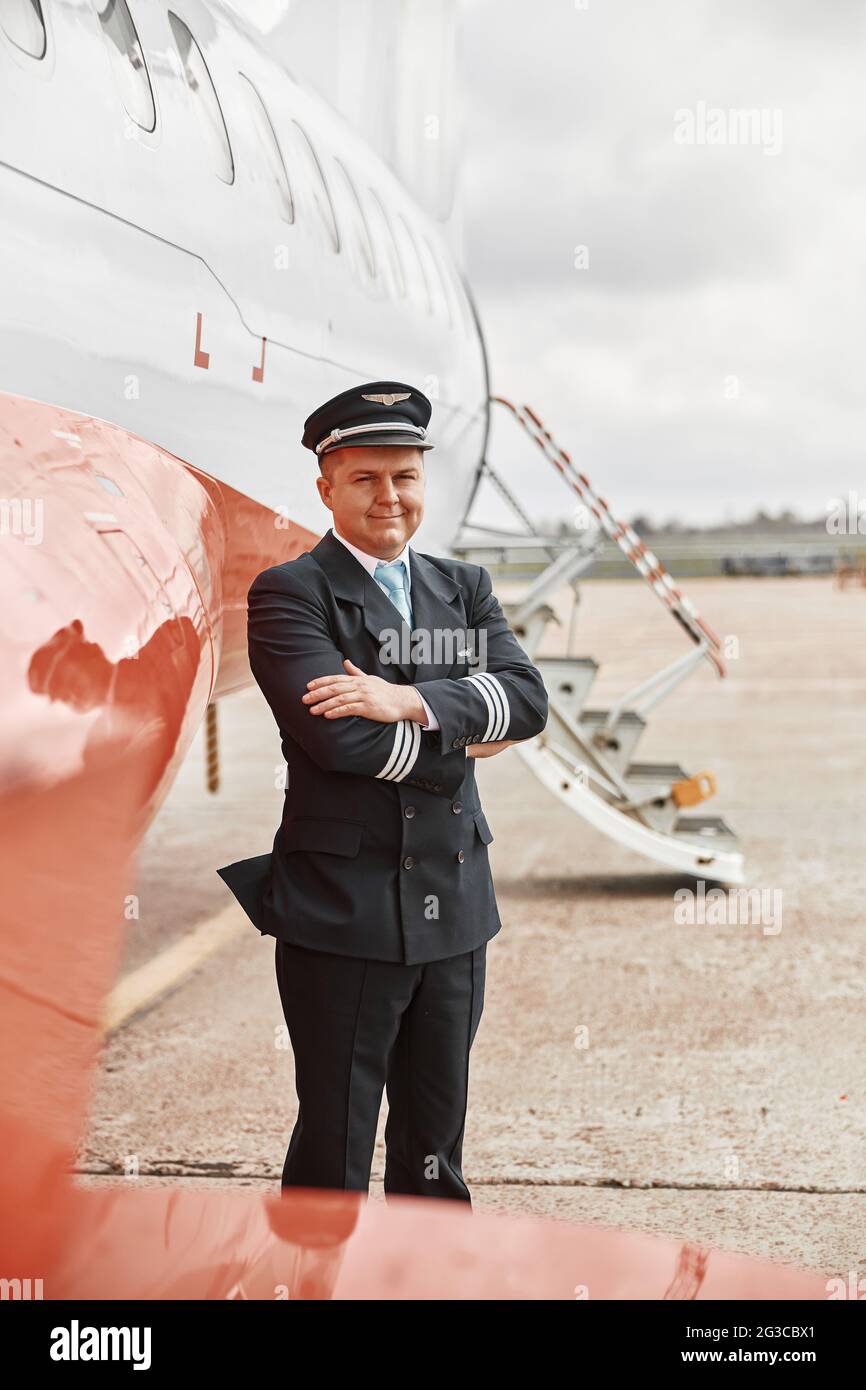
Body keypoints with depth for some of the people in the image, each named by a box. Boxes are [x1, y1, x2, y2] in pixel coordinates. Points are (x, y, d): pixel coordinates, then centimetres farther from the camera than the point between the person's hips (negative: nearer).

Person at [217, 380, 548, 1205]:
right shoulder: (288, 593, -6)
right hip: (341, 912, -5)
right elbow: (335, 736, -20)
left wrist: (410, 702, -19)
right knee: (333, 1147, 3)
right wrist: (457, 744, -9)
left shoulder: (464, 588, 12)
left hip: (454, 911, 5)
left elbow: (528, 700, -5)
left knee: (435, 1147, 16)